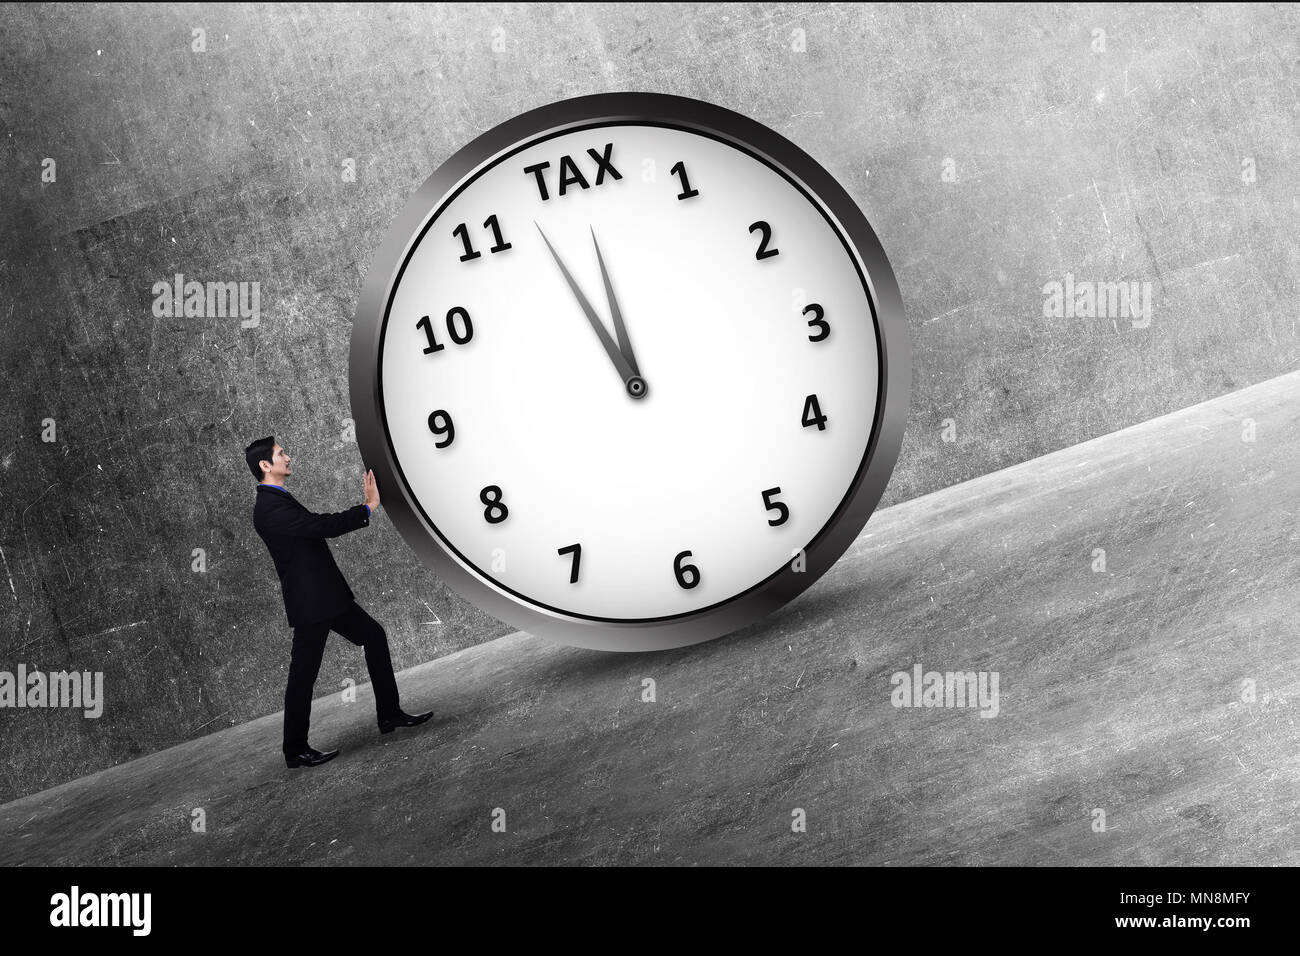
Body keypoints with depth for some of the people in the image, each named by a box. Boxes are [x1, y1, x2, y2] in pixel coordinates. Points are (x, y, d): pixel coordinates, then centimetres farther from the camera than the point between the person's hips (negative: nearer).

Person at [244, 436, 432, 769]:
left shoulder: (280, 500, 13)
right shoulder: (269, 508, -20)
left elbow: (317, 526, 17)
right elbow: (323, 526, -25)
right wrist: (369, 507, -16)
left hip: (328, 595, 10)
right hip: (310, 603, -10)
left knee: (374, 635, 15)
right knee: (303, 673, -1)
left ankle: (389, 714, 23)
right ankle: (296, 750, 10)